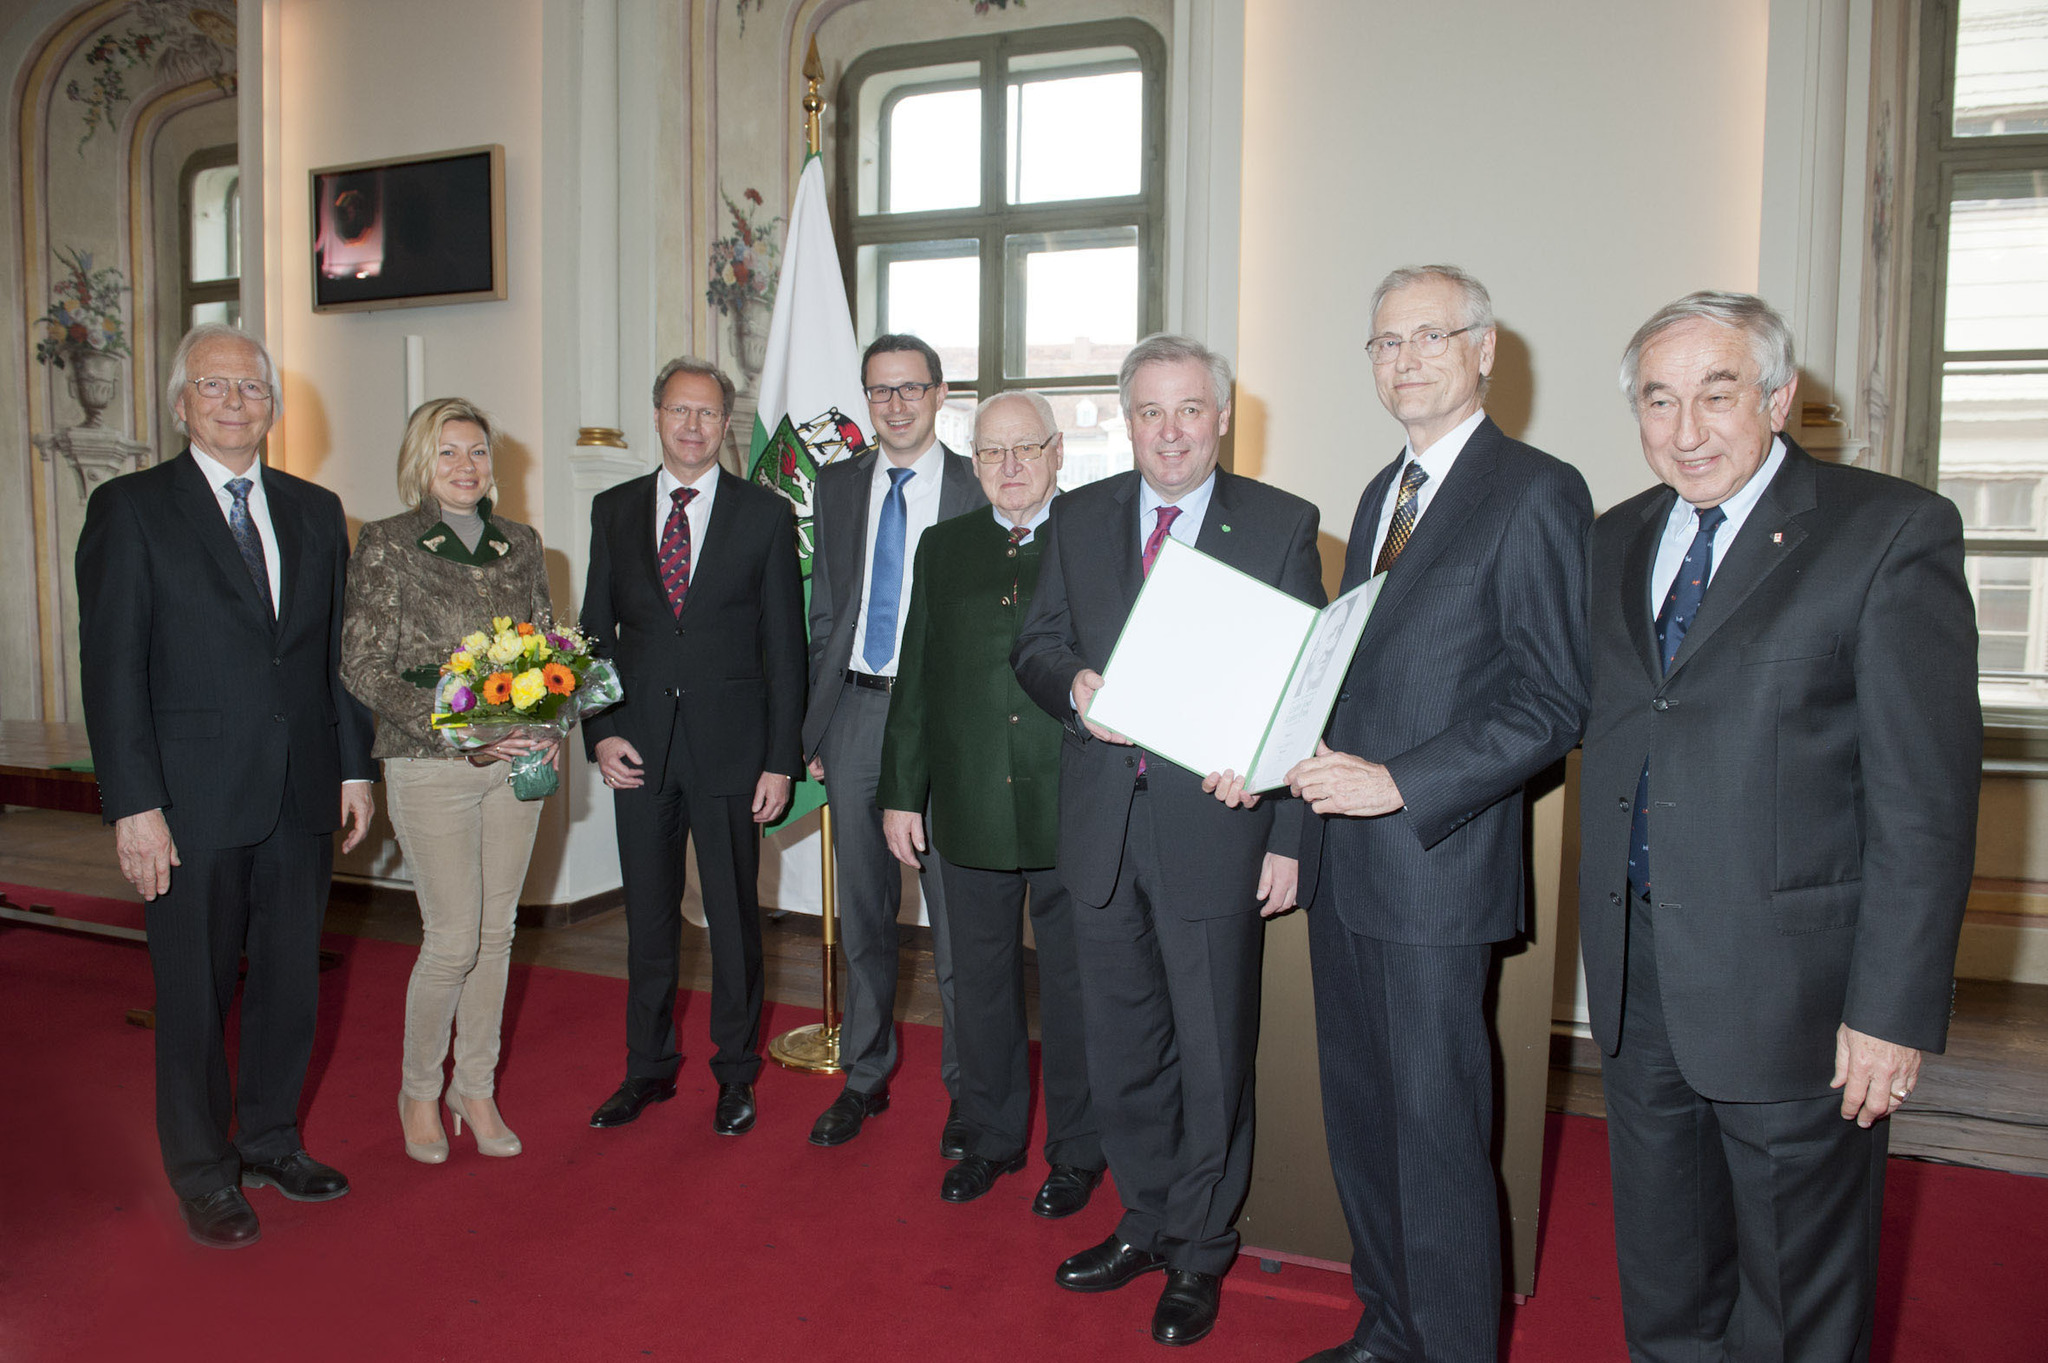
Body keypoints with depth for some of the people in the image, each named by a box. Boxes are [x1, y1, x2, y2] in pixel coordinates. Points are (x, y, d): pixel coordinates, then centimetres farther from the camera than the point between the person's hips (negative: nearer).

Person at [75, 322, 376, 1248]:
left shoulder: (315, 511, 10)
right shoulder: (130, 509, -3)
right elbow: (111, 667, -8)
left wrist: (355, 765, 7)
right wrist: (133, 804, -13)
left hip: (302, 796, 4)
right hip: (194, 802, -4)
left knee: (292, 980, 14)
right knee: (194, 993, 8)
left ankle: (270, 1141, 33)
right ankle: (203, 1172, 26)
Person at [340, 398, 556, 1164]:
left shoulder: (520, 546, 9)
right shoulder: (386, 544, -3)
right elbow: (364, 669, -8)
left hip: (514, 763, 4)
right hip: (429, 768, -4)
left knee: (496, 935, 10)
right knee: (454, 940, -4)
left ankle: (476, 1088, 25)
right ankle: (418, 1089, 20)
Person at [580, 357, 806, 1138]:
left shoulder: (765, 514, 0)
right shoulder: (614, 511, 8)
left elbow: (784, 645, -2)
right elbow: (597, 629, 10)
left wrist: (781, 759, -6)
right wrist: (599, 732, -2)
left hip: (730, 746, -2)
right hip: (639, 746, 2)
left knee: (734, 916, 7)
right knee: (648, 916, 12)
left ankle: (735, 1073, 24)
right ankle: (648, 1067, 29)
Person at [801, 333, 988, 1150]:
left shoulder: (981, 490, -2)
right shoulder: (836, 486, 11)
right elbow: (825, 612, 12)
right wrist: (815, 726, 7)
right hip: (855, 711, 4)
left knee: (955, 914, 3)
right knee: (862, 912, 14)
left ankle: (966, 1091, 20)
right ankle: (865, 1076, 30)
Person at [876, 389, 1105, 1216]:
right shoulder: (943, 548, 9)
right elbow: (917, 676, 10)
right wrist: (902, 790, 7)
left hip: (1074, 807, -3)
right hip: (970, 807, 4)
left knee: (1072, 984, 10)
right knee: (980, 979, 15)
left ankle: (1076, 1151, 28)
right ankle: (992, 1137, 34)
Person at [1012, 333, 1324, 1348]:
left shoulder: (1281, 526, -3)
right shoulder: (1078, 519, 7)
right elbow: (1036, 644, 11)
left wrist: (1289, 839, -9)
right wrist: (1075, 685, -14)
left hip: (1216, 826, -3)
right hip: (1102, 825, 4)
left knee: (1213, 1055, 10)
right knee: (1119, 1048, 16)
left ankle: (1199, 1253, 31)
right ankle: (1149, 1220, 38)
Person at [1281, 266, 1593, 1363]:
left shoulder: (1536, 492, -8)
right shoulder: (1380, 493, 17)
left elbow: (1555, 705, -13)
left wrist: (1400, 785, -19)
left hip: (1436, 865, -8)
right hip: (1342, 861, 8)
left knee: (1438, 1130, 2)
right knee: (1358, 1116, 17)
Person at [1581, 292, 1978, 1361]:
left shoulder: (1892, 529, -8)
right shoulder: (1617, 541, 10)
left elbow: (1926, 792, -13)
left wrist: (1893, 1006, -16)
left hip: (1787, 980, -5)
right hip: (1634, 972, 5)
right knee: (1660, 1277, 21)